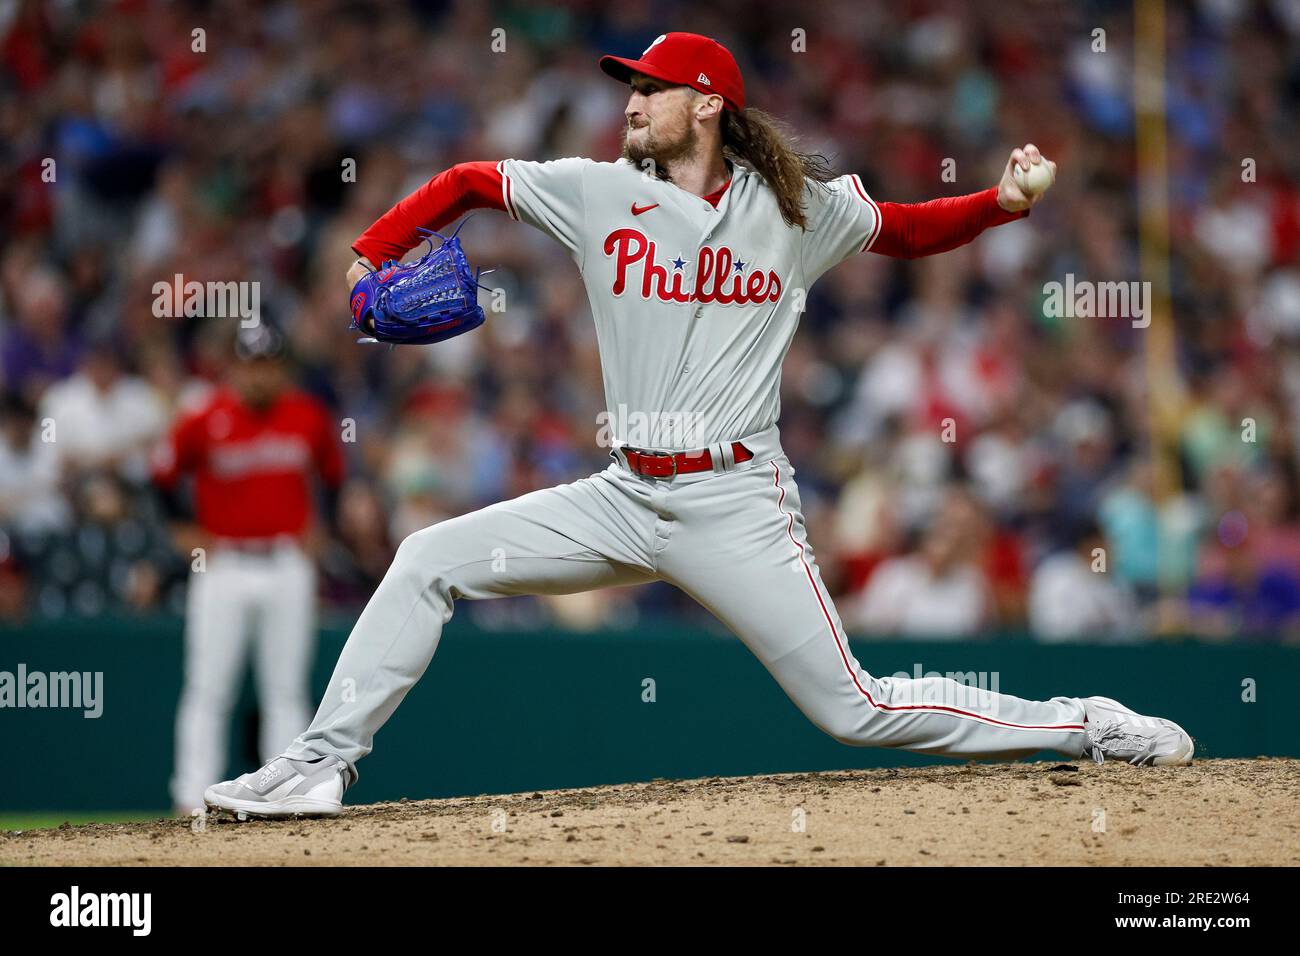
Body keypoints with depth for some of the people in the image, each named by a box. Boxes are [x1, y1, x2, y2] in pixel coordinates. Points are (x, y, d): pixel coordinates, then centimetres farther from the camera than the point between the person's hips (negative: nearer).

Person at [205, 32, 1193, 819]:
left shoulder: (798, 208, 0)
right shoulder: (597, 192, 3)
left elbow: (908, 229, 13)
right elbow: (465, 182, 12)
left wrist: (1003, 203, -4)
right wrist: (370, 257, 0)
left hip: (738, 505, -3)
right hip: (626, 497, 4)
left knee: (855, 711, -8)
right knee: (429, 560, -6)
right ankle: (322, 763, -2)